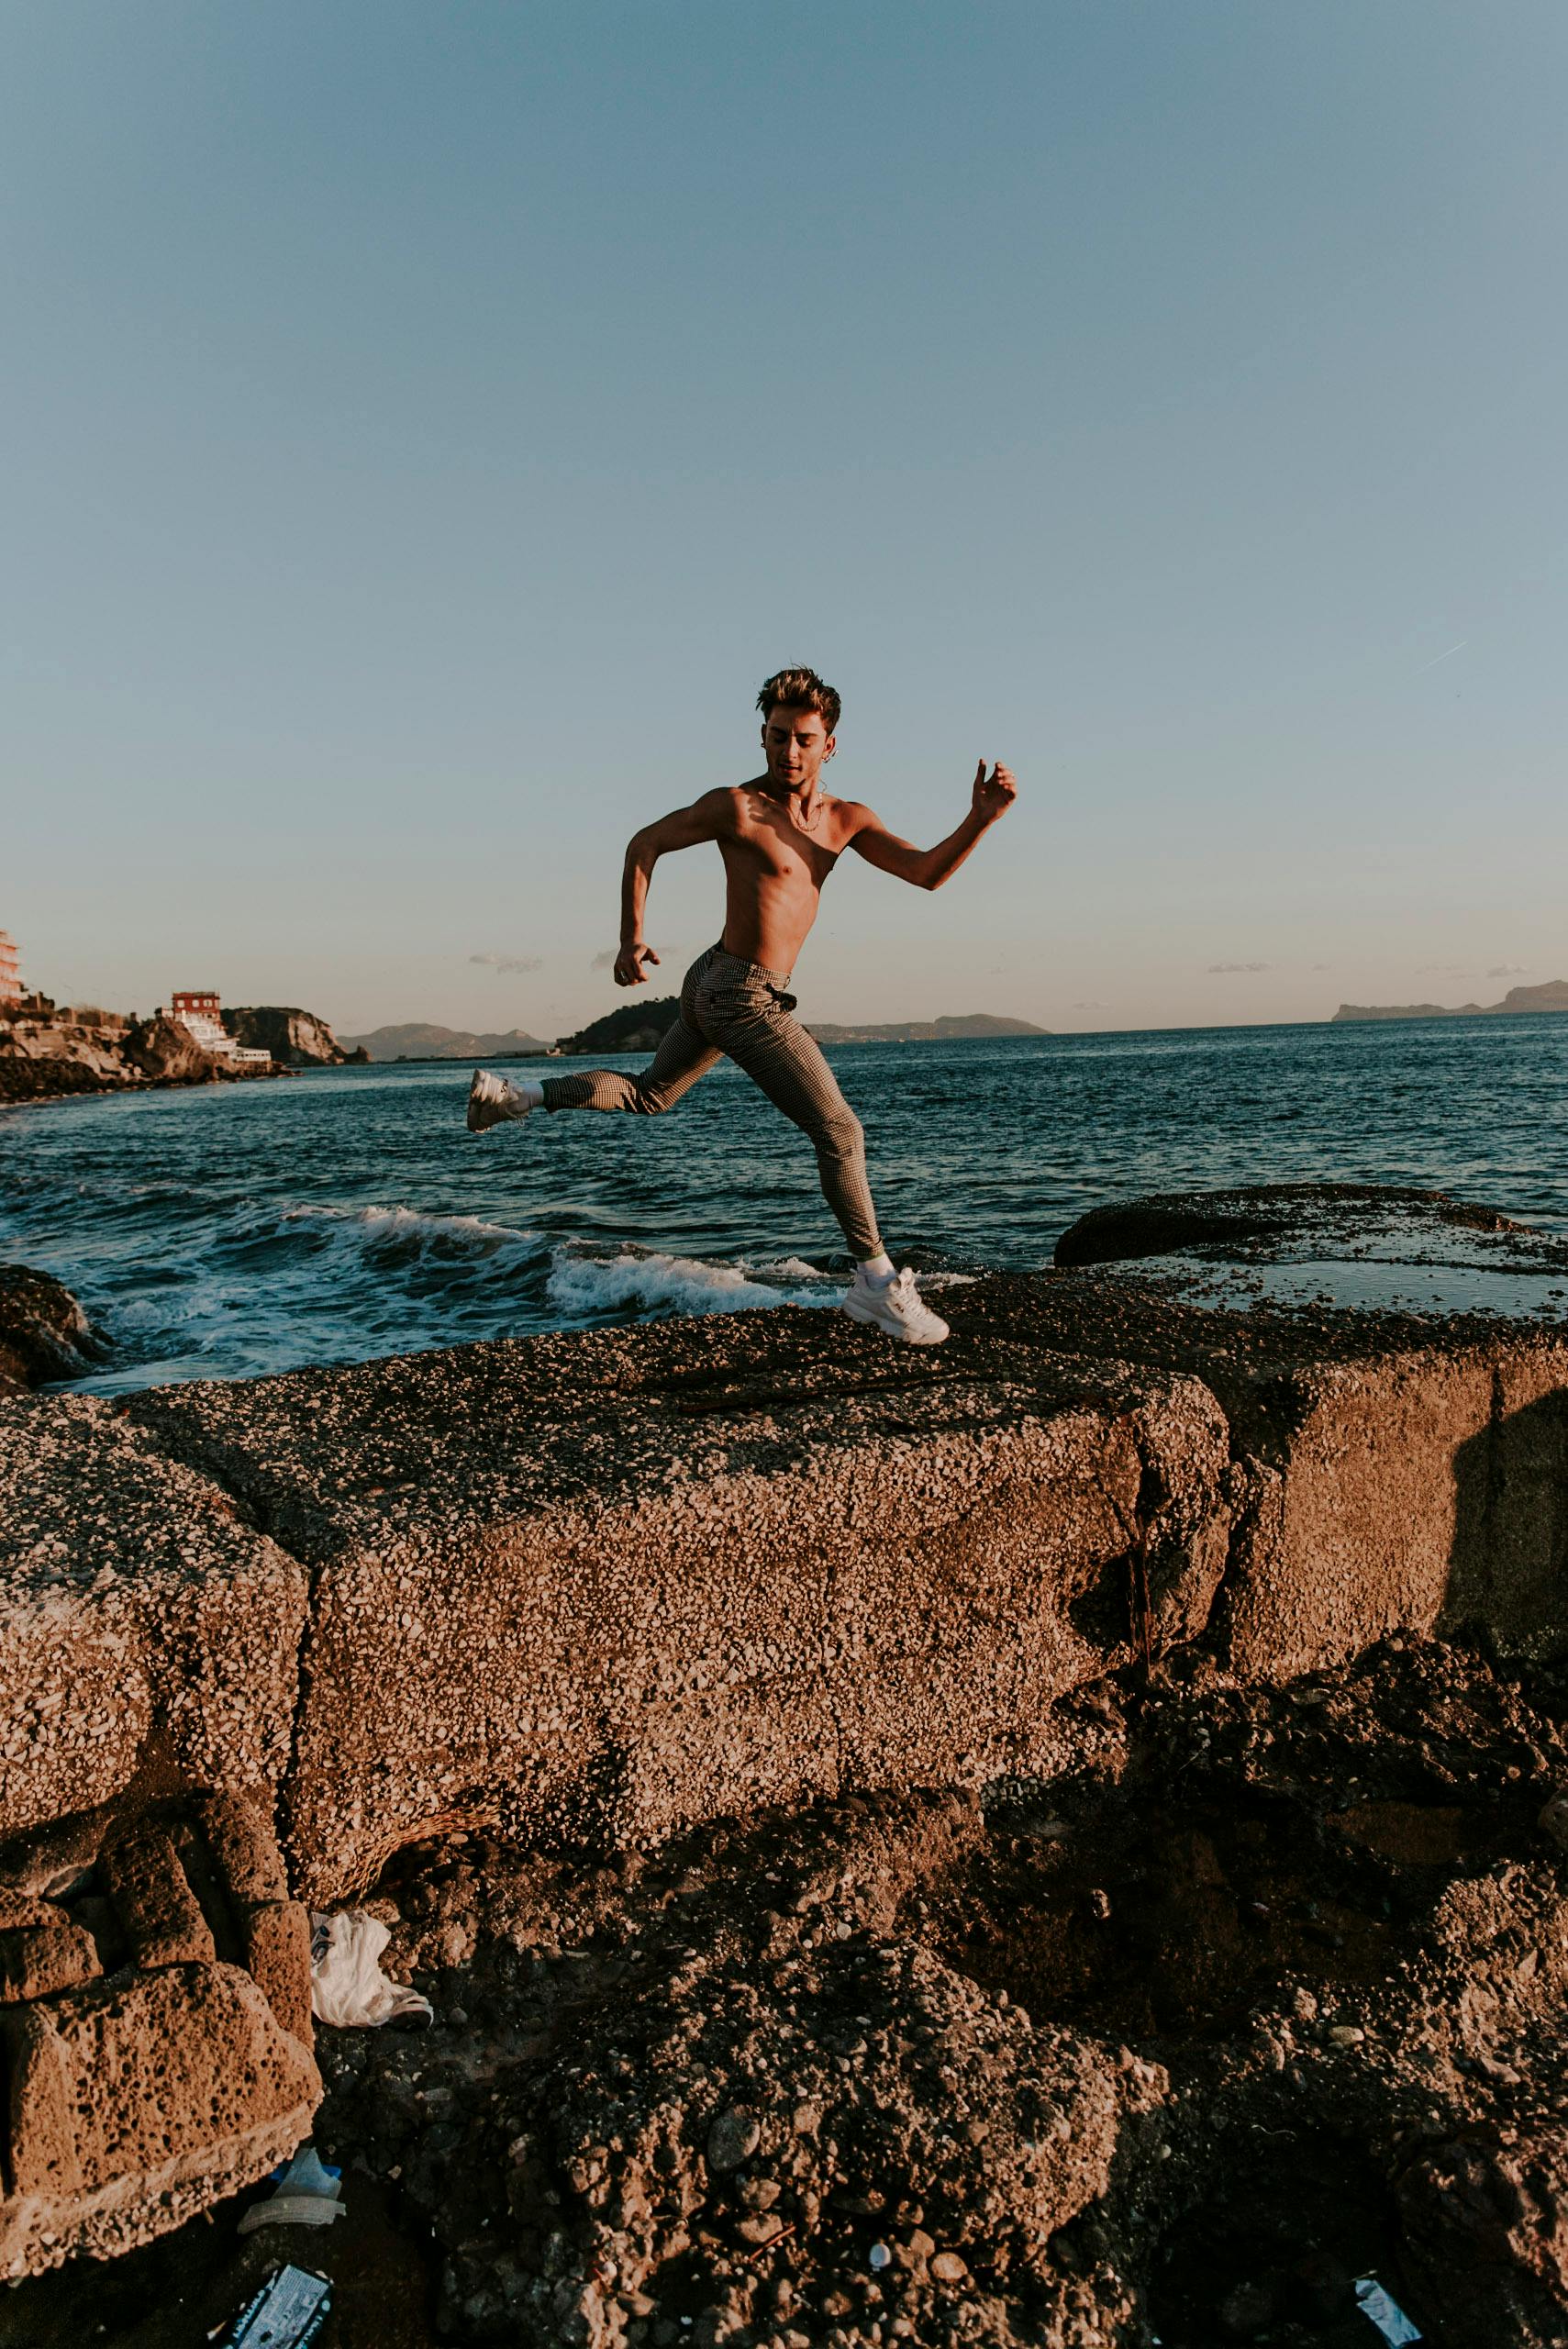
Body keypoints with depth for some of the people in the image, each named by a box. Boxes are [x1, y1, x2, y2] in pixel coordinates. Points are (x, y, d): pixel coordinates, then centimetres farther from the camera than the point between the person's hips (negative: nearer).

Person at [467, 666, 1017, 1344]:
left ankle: (518, 1097, 30)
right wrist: (632, 937, -8)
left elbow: (928, 872, 3)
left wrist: (980, 821, -14)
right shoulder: (737, 806, -10)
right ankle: (877, 1283, 0)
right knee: (838, 1130, -8)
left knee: (647, 1096, 26)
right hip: (740, 993, -9)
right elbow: (645, 843, 0)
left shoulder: (846, 821, 9)